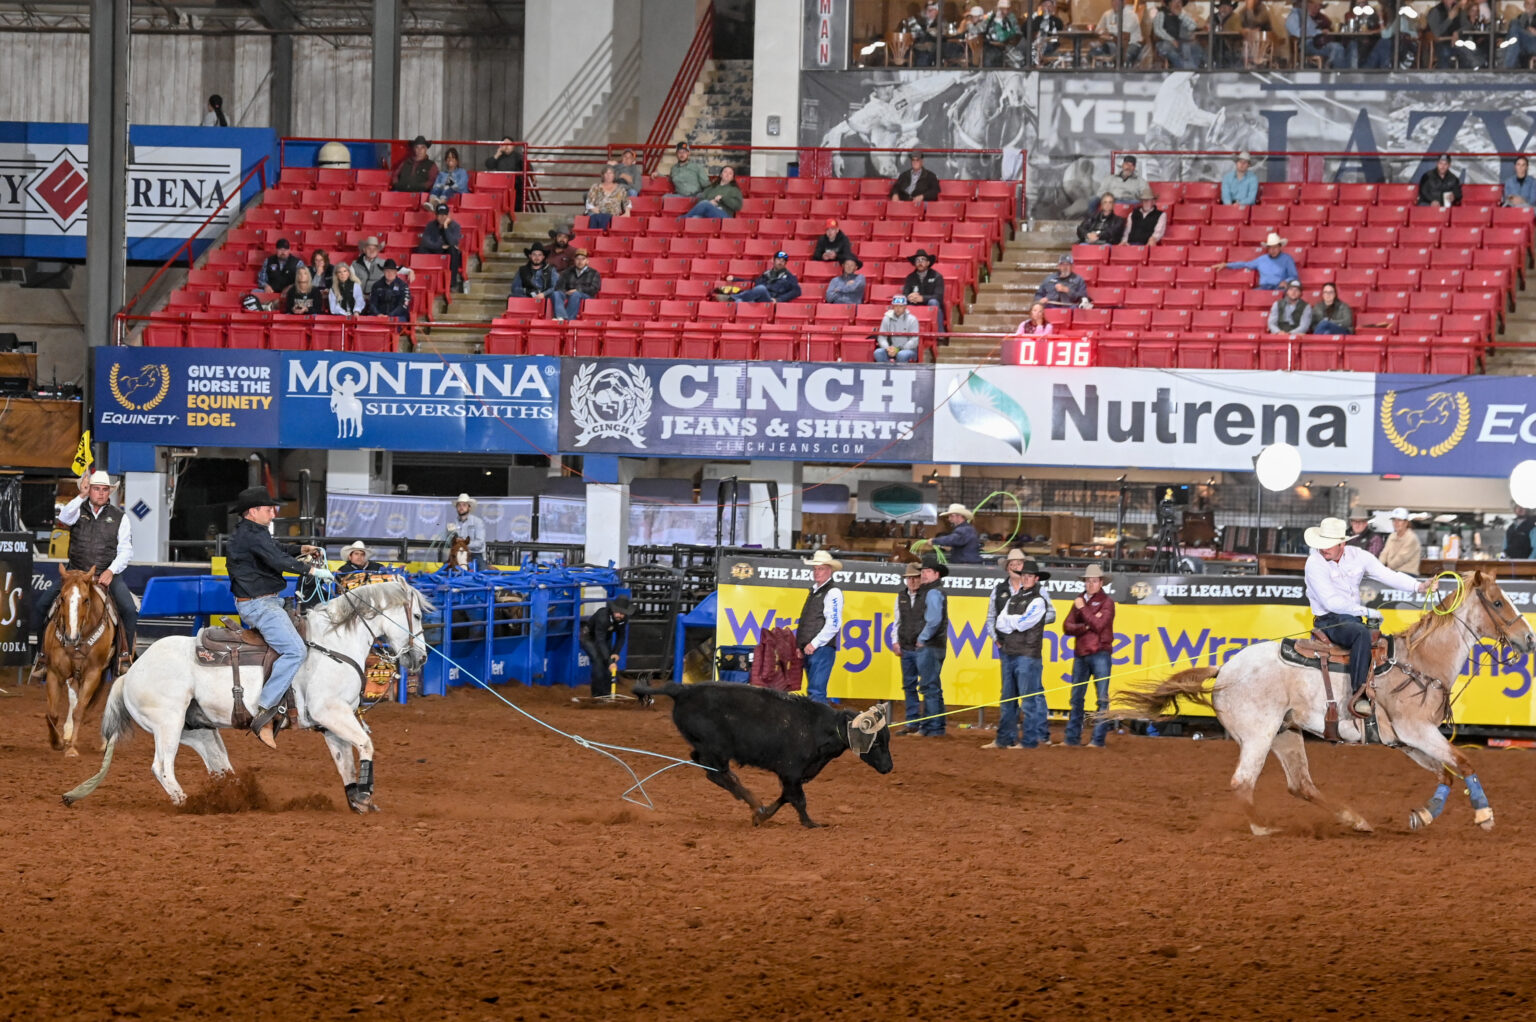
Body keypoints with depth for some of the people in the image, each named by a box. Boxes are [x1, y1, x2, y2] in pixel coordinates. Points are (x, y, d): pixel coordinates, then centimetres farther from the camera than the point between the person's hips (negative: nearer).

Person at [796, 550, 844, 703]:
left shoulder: (833, 593, -6)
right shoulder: (813, 592, 21)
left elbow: (834, 624, -15)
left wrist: (814, 644, -16)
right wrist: (800, 646, 15)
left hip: (822, 650, -9)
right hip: (809, 650, 9)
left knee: (817, 692, -16)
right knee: (812, 692, 9)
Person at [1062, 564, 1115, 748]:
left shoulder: (1106, 602, -2)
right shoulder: (1079, 601, 13)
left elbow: (1099, 625, -15)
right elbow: (1067, 626, 4)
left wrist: (1082, 609, -11)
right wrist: (1085, 627, -13)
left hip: (1100, 654, -6)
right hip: (1080, 655, 6)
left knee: (1102, 698, -5)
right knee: (1076, 698, 9)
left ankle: (1098, 738, -6)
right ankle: (1072, 737, 14)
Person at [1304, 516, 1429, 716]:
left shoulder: (1357, 556, 3)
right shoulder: (1315, 563, -13)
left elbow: (1387, 575, 1)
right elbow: (1331, 602, -19)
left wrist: (1418, 586, -14)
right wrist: (1366, 612, -19)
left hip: (1353, 620, 7)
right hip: (1329, 622, -7)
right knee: (1362, 633, -35)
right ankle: (1358, 696, -41)